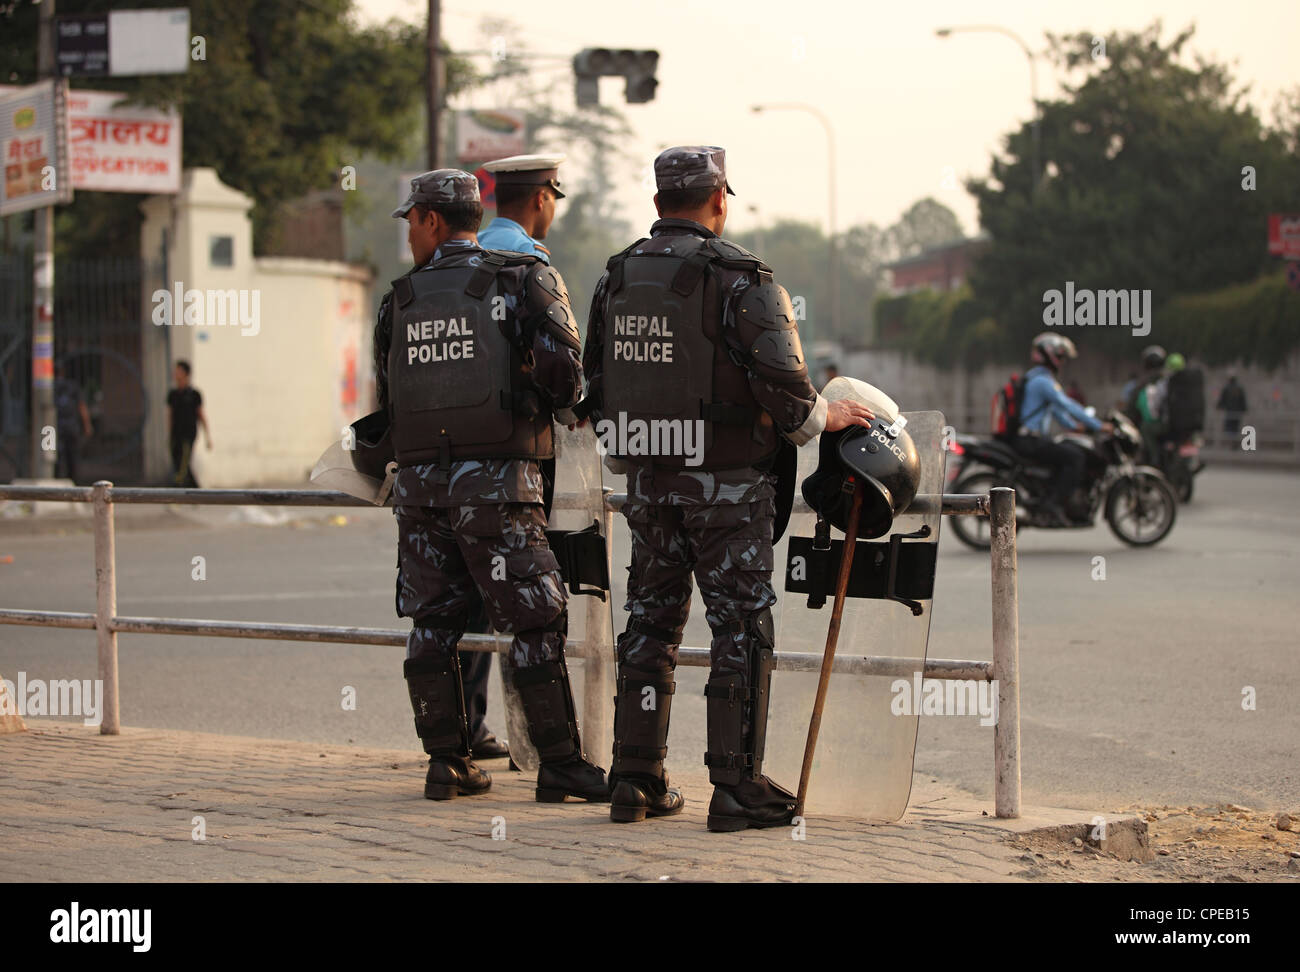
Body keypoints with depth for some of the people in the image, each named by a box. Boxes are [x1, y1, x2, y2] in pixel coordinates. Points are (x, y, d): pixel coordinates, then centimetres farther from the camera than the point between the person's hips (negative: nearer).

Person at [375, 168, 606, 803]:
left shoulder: (400, 301, 9)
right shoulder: (524, 281, -2)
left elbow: (386, 397, 14)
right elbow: (565, 375, -10)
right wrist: (549, 404, 12)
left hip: (419, 482, 4)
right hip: (496, 481, -3)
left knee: (431, 624, 10)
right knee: (534, 624, 0)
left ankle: (446, 762, 11)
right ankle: (560, 764, -1)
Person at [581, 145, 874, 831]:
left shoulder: (617, 278, 8)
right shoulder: (740, 279, -12)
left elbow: (595, 383, 13)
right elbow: (782, 384, -17)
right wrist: (824, 416, 3)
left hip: (646, 480, 6)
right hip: (725, 481, -6)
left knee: (650, 622, 13)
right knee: (741, 628, 0)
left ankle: (636, 780, 15)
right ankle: (737, 787, -2)